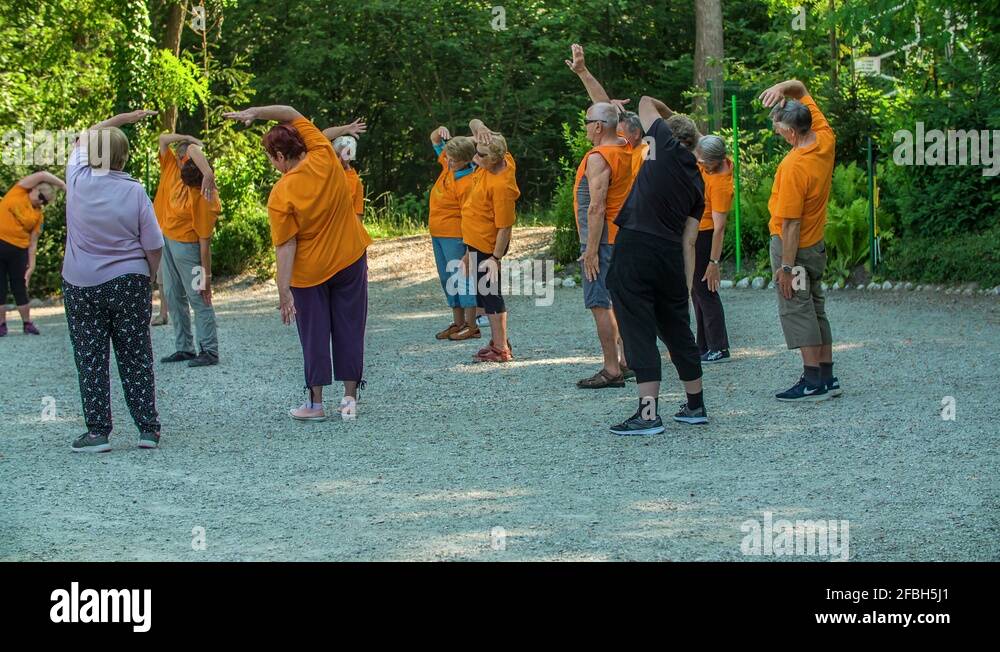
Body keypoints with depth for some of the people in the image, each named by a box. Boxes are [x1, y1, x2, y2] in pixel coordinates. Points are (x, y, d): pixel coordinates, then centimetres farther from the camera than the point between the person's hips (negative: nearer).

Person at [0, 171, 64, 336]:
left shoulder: (38, 215, 7)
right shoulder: (19, 191, 3)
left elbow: (33, 242, 5)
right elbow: (43, 175, -5)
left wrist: (31, 266, -2)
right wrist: (64, 186, -5)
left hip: (18, 250, 2)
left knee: (20, 288, 7)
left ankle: (27, 323, 18)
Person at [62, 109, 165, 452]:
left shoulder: (78, 181, -7)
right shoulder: (135, 192, -10)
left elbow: (82, 139, 15)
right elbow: (153, 247, -6)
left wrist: (123, 118, 23)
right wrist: (148, 280, 11)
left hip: (81, 285, 0)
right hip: (129, 283, 0)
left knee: (91, 358, 5)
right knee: (136, 358, 7)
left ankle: (97, 431, 3)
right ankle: (148, 429, 8)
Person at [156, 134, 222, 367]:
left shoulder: (203, 197, -27)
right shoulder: (172, 169, -10)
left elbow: (205, 239, -24)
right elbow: (163, 139, -5)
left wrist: (206, 274, -21)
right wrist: (187, 140, -20)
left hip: (186, 245, -8)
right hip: (166, 240, 8)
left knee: (198, 298, -4)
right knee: (174, 296, 13)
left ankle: (209, 351, 0)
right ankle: (184, 348, 22)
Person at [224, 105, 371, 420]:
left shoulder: (281, 195, -19)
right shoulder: (324, 159, -12)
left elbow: (286, 246, -20)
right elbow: (292, 114, -1)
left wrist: (284, 291, -16)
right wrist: (257, 112, -8)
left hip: (310, 270, -3)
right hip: (351, 260, 3)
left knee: (314, 335, 9)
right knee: (349, 329, 10)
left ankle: (315, 403, 13)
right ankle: (350, 399, 12)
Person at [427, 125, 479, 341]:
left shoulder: (467, 183, -22)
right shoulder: (448, 165, 2)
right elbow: (434, 140, 17)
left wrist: (468, 247, -20)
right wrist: (441, 132, -7)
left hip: (454, 236, -9)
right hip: (437, 234, 9)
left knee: (461, 277, -6)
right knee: (447, 278, 13)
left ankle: (471, 326, -2)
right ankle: (458, 323, 20)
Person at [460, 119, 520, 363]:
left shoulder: (501, 185, -29)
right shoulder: (498, 159, -4)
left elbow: (505, 226, -25)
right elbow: (474, 124, 5)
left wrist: (496, 257, -22)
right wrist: (481, 129, -19)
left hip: (486, 246, -10)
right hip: (475, 241, 10)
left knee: (489, 294, -3)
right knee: (485, 293, 17)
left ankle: (501, 349, 3)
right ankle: (499, 340, 27)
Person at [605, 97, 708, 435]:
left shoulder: (667, 146, 0)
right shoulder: (697, 182, 15)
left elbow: (645, 103, 16)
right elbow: (688, 239, 14)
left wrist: (670, 113, 34)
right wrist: (687, 285, 15)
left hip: (634, 246, -6)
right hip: (669, 254, 6)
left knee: (639, 331, -5)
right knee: (678, 331, 18)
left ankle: (648, 414, -9)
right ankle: (696, 406, 28)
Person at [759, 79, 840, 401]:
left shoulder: (794, 166, -28)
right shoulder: (825, 139, -5)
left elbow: (791, 223, -26)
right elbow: (802, 90, 8)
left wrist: (786, 266, -22)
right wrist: (783, 88, -13)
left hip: (793, 244, -9)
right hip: (816, 242, 9)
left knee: (797, 310, -3)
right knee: (815, 308, 15)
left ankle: (813, 382, -3)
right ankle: (827, 377, 18)